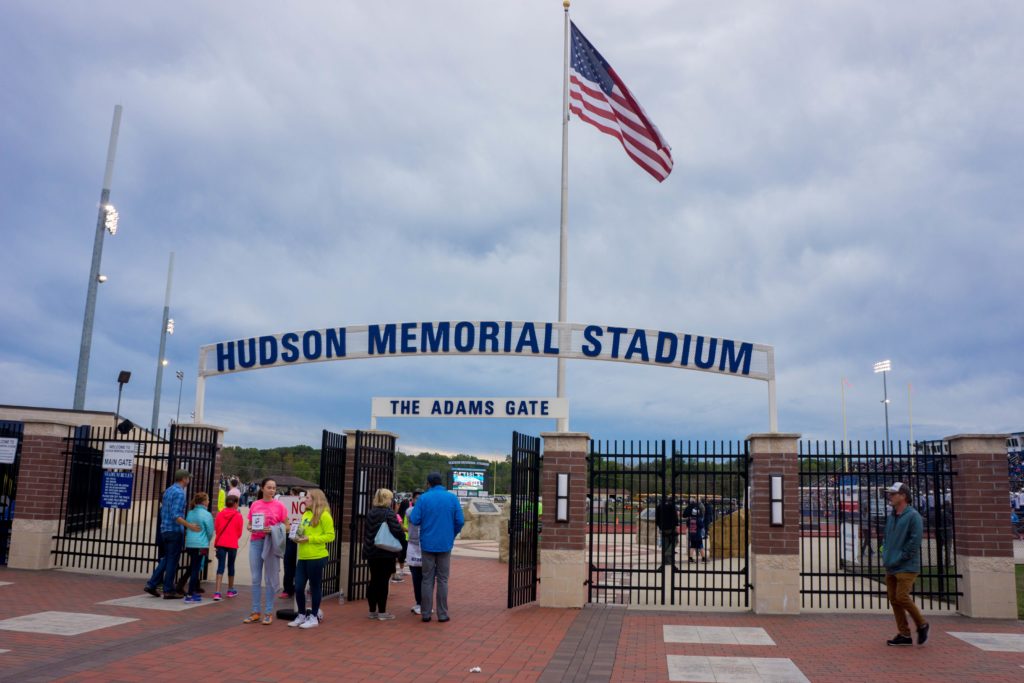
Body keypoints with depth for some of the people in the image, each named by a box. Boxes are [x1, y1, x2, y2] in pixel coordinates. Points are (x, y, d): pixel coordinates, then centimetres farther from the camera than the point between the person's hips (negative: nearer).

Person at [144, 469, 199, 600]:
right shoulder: (179, 493, -15)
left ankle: (151, 585, 14)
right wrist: (190, 525, -25)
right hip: (175, 531, -9)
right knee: (172, 561, -1)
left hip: (165, 530, 9)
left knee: (165, 559, 17)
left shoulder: (168, 491, 13)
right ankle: (168, 591, 4)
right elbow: (175, 516, -23)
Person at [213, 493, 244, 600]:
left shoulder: (220, 514, 2)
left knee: (220, 566, -1)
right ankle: (230, 590, 29)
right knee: (231, 565, 14)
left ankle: (217, 592, -14)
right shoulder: (238, 516, -5)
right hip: (232, 544, -1)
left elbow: (216, 528, 8)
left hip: (220, 543, 2)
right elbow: (239, 532, 2)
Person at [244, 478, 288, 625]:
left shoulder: (279, 505, 0)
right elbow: (248, 524, 14)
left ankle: (268, 612, 7)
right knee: (255, 578, 7)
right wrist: (250, 528, -8)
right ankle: (255, 611, 14)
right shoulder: (254, 504, 8)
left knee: (270, 579, 1)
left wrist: (273, 529, -16)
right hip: (255, 542, 3)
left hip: (272, 543, -3)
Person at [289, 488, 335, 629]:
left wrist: (310, 539, -18)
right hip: (303, 557, 7)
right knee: (298, 587, 8)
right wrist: (298, 537, 4)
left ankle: (314, 617, 16)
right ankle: (301, 615, 24)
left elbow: (330, 536, -13)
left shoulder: (324, 515, -10)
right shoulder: (306, 514, 14)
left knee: (315, 587, 4)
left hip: (317, 557, -7)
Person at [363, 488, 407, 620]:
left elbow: (365, 532, 14)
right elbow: (397, 531, -20)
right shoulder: (388, 514, -14)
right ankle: (382, 612, 3)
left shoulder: (370, 514, 8)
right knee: (383, 582, -1)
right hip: (386, 553, -6)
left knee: (374, 581, 13)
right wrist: (403, 545, -4)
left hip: (371, 553, 7)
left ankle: (372, 611, 19)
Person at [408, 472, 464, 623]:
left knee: (427, 580, 8)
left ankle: (426, 613, 9)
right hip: (445, 544, 0)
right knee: (442, 580, 7)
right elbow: (460, 521, -5)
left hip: (428, 544, 0)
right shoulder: (452, 497, -2)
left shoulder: (424, 498, -5)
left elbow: (414, 520, -10)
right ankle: (442, 614, 6)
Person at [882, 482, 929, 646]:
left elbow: (914, 542, -15)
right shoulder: (891, 517, 15)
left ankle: (922, 625, 11)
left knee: (902, 597, -12)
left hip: (906, 567, -8)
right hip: (890, 568, 8)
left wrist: (899, 559, -14)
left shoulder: (913, 516, -10)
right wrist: (885, 556, 8)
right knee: (894, 599, 6)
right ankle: (904, 635, 14)